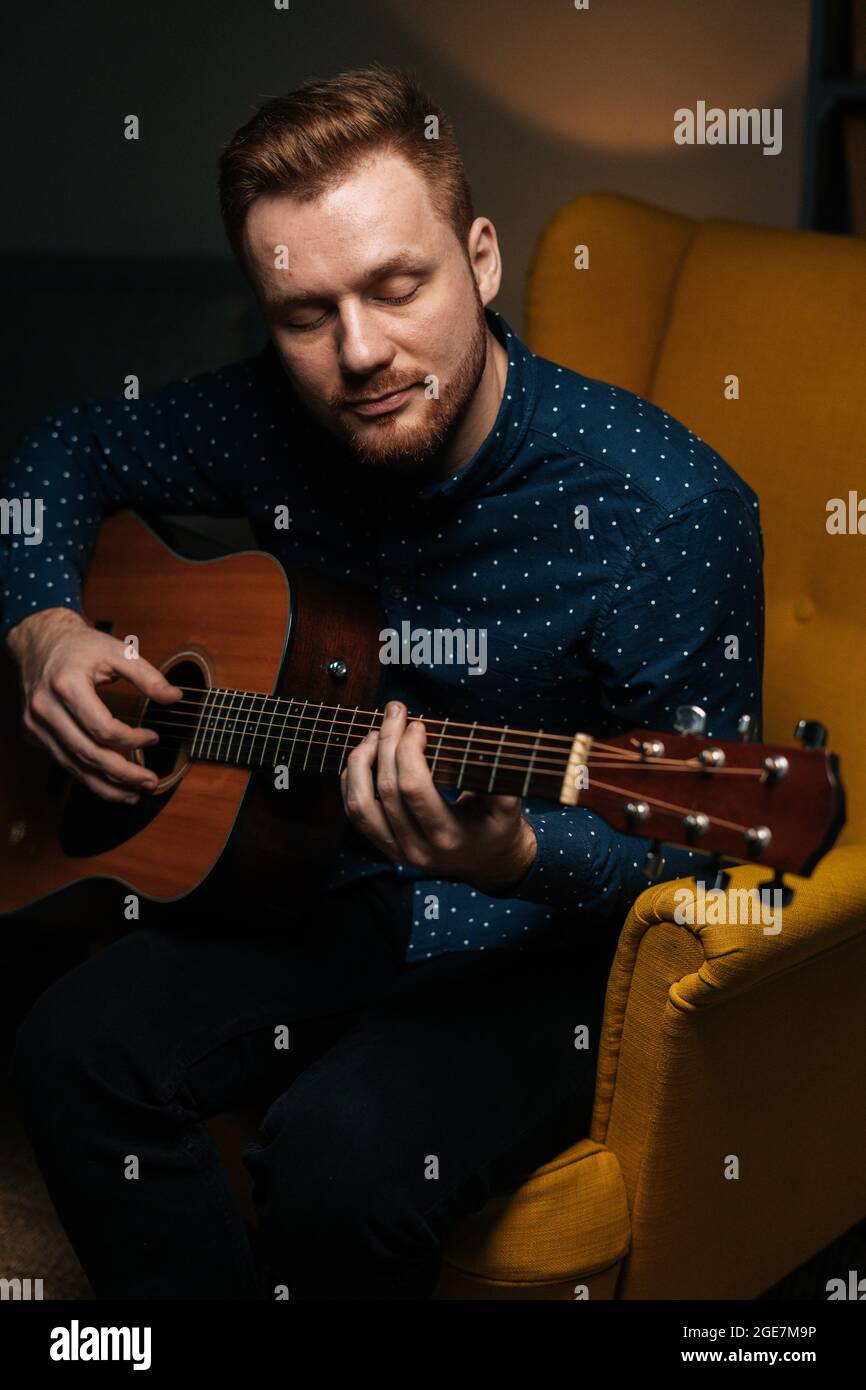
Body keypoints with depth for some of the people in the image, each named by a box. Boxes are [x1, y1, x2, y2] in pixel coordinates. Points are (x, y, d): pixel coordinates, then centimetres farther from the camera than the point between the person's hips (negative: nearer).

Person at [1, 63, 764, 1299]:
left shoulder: (665, 504, -21)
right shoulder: (273, 425, -5)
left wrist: (519, 855, -37)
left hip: (551, 944, -5)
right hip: (327, 893, 5)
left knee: (346, 1148, -31)